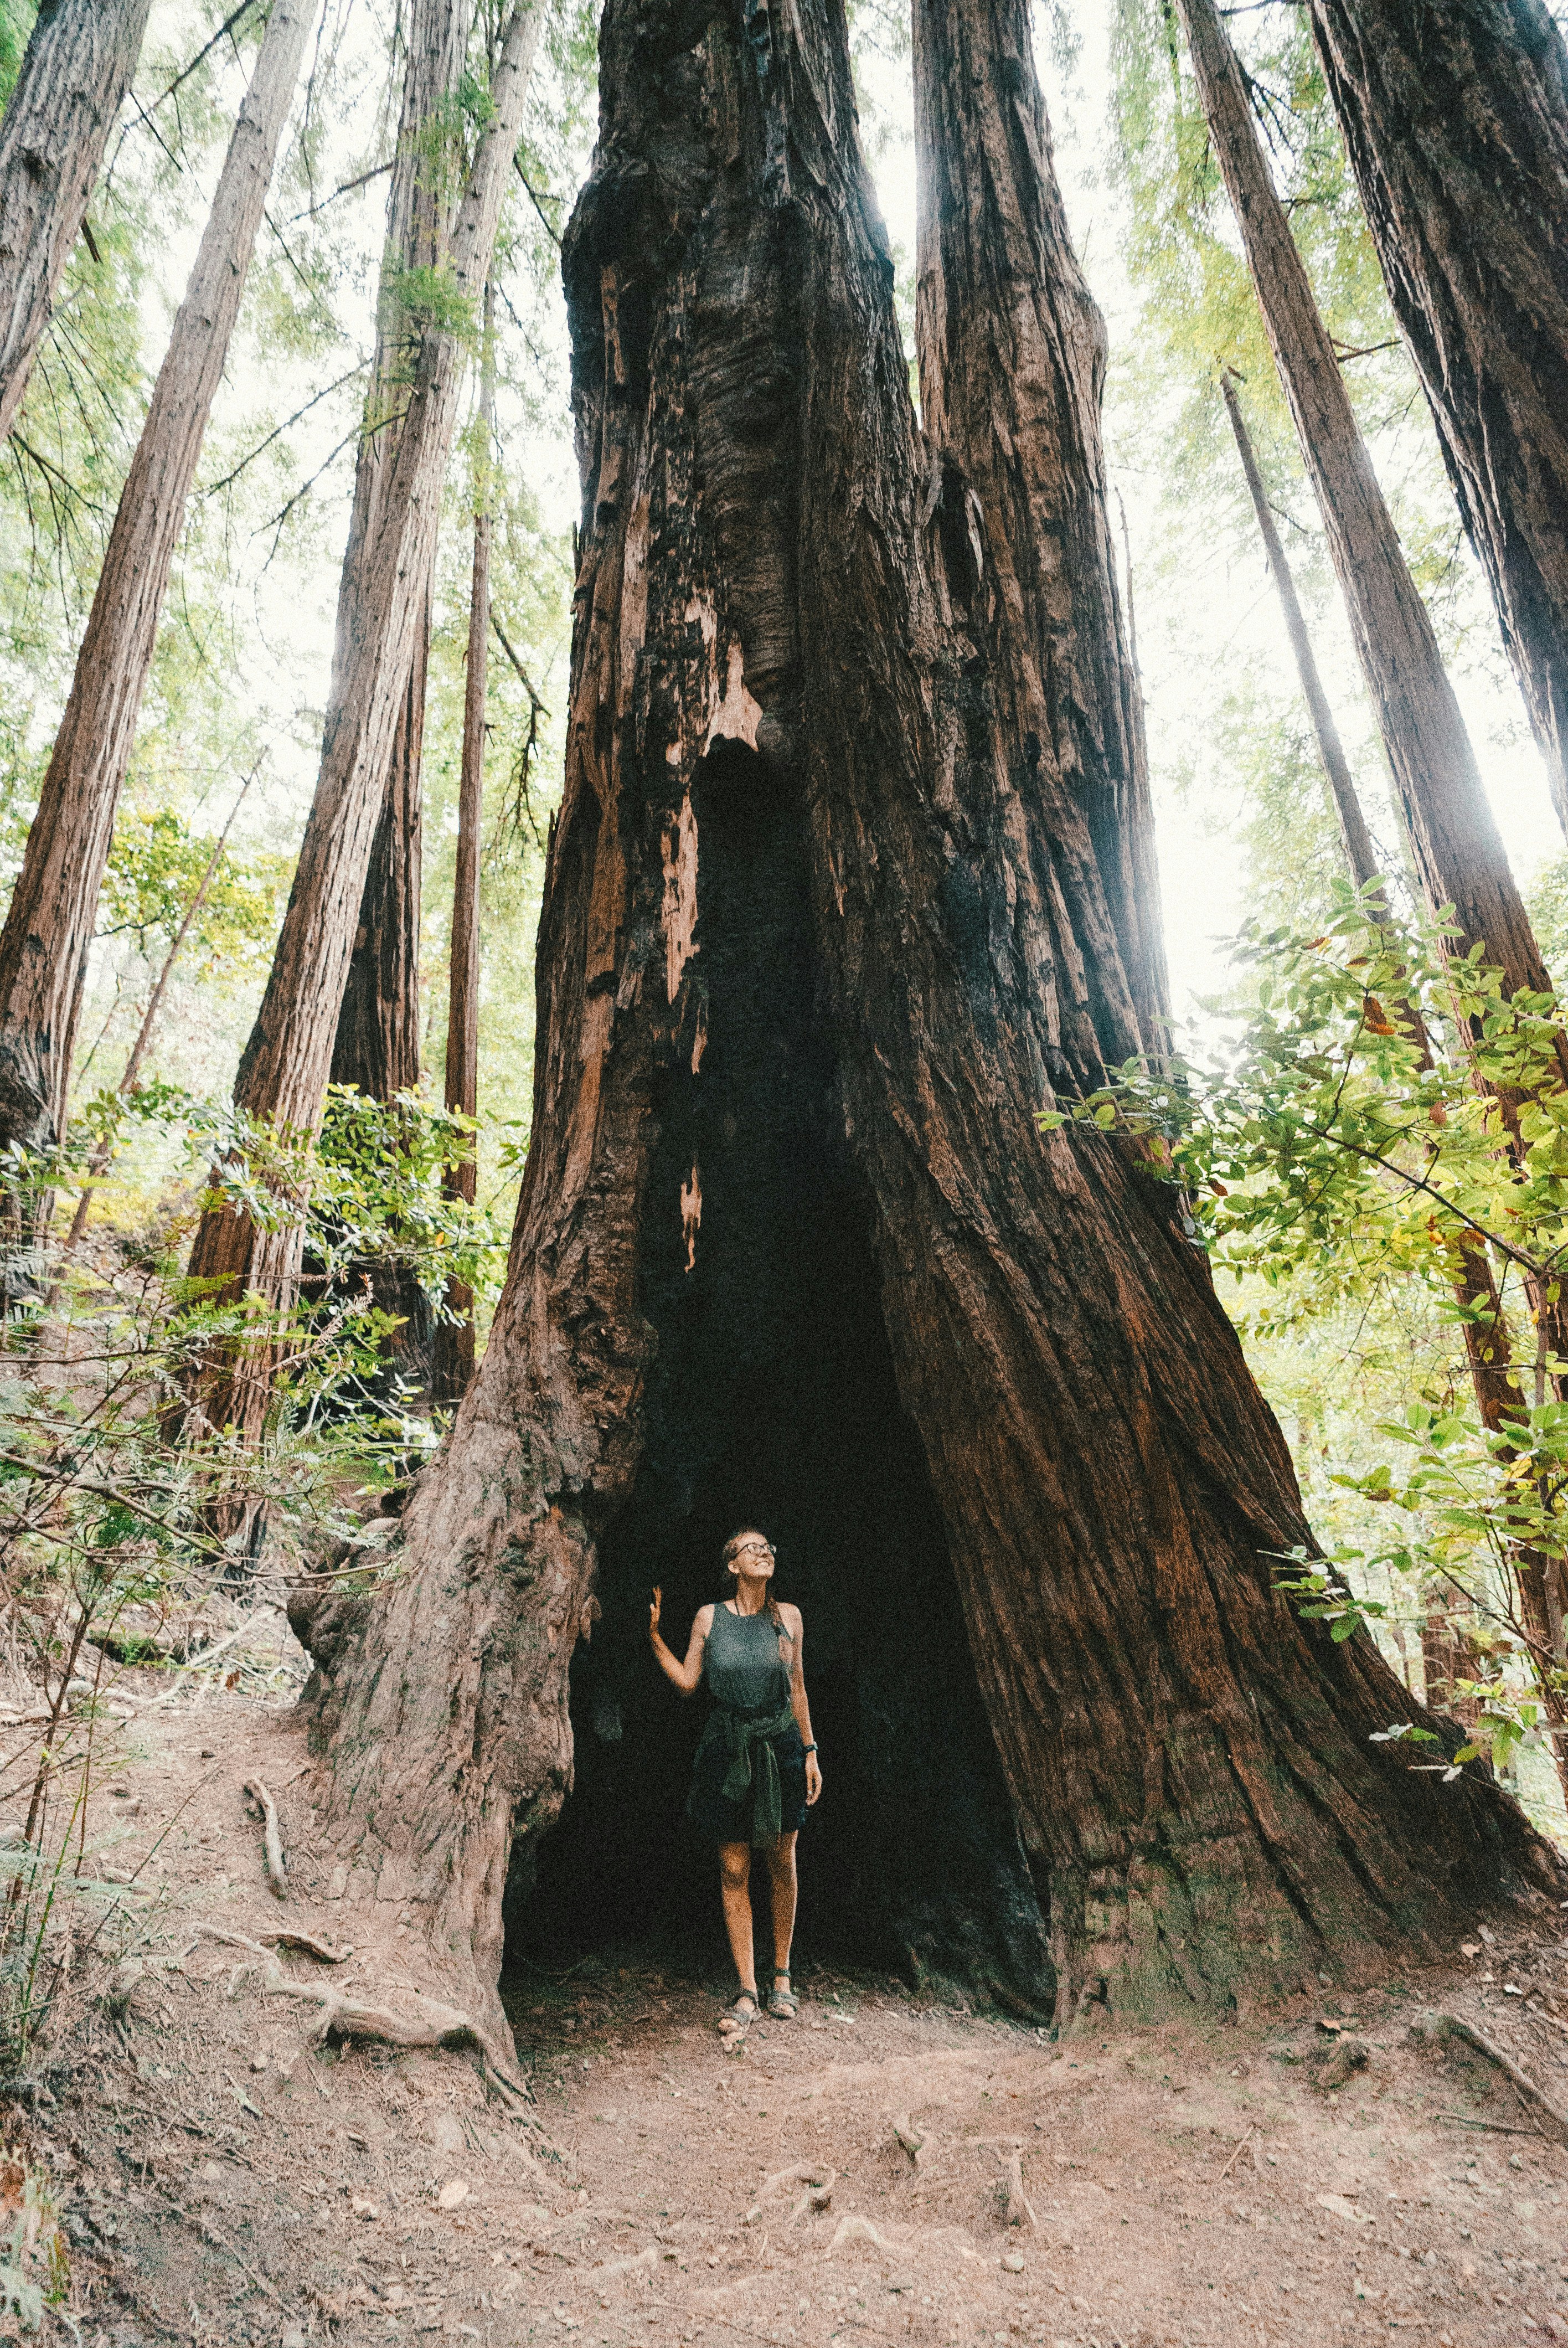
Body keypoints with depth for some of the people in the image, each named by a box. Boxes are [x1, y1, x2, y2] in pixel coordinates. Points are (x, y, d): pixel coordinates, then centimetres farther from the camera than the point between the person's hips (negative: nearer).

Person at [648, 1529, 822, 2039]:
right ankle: (747, 1993, 11)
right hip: (728, 1752, -1)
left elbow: (798, 1688, 8)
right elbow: (686, 1683, 1)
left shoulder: (788, 1616, 3)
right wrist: (653, 1635, -8)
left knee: (781, 1863, 10)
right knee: (734, 1870, 2)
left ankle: (782, 1977, 27)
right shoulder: (709, 1617, 0)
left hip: (781, 1747, 1)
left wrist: (810, 1752, 8)